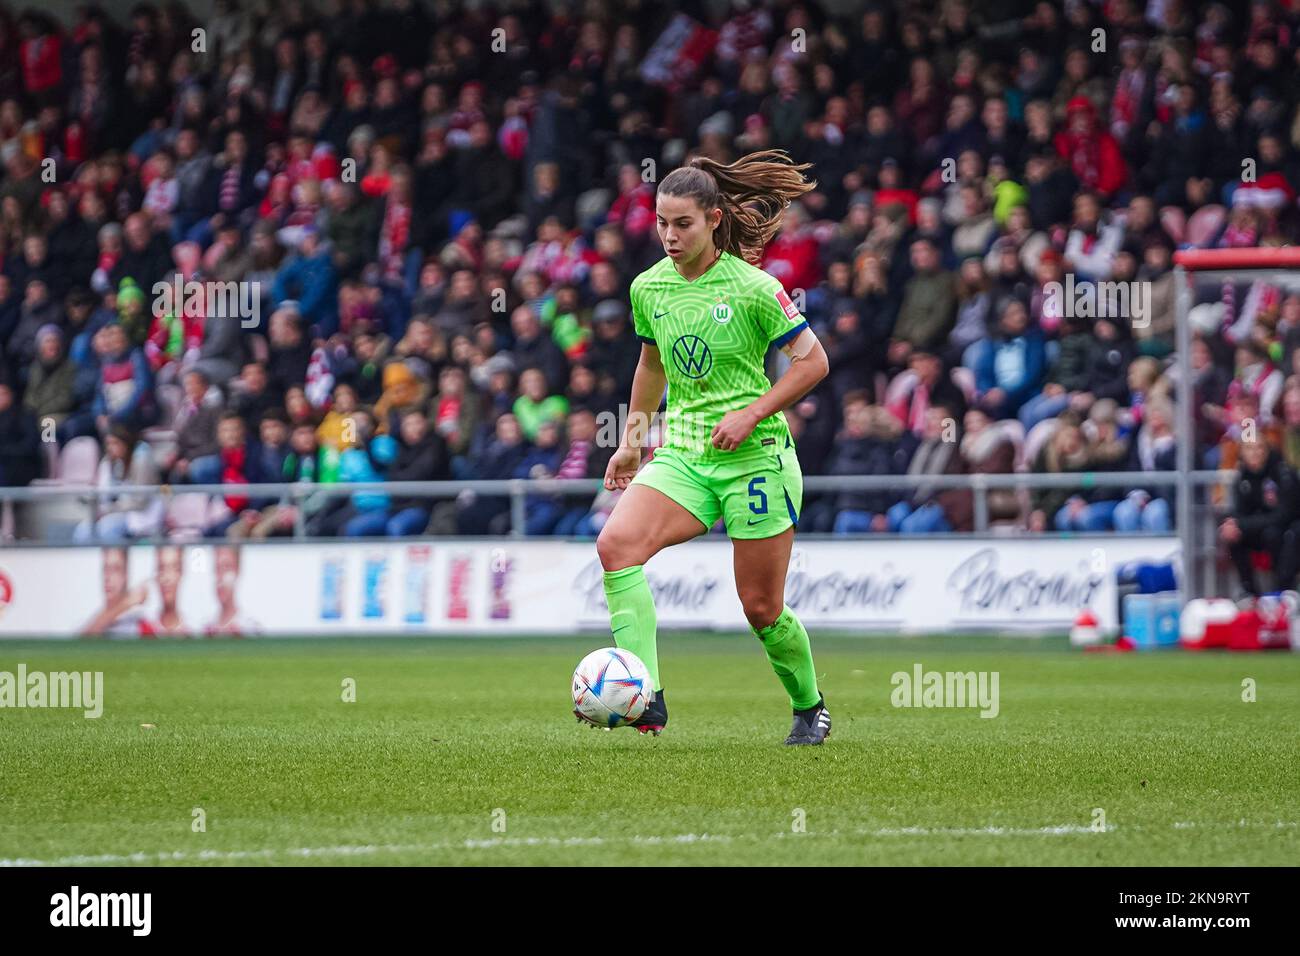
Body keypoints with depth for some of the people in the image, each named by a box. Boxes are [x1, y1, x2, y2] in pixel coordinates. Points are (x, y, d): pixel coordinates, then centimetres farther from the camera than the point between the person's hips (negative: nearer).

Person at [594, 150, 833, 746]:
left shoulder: (753, 288, -10)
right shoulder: (649, 288, 5)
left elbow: (813, 362, -5)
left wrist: (750, 414, -14)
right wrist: (631, 442, 22)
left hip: (755, 455, -4)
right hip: (682, 456, 4)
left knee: (761, 607, 1)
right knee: (615, 543, -24)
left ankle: (809, 708, 31)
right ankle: (645, 700, -29)